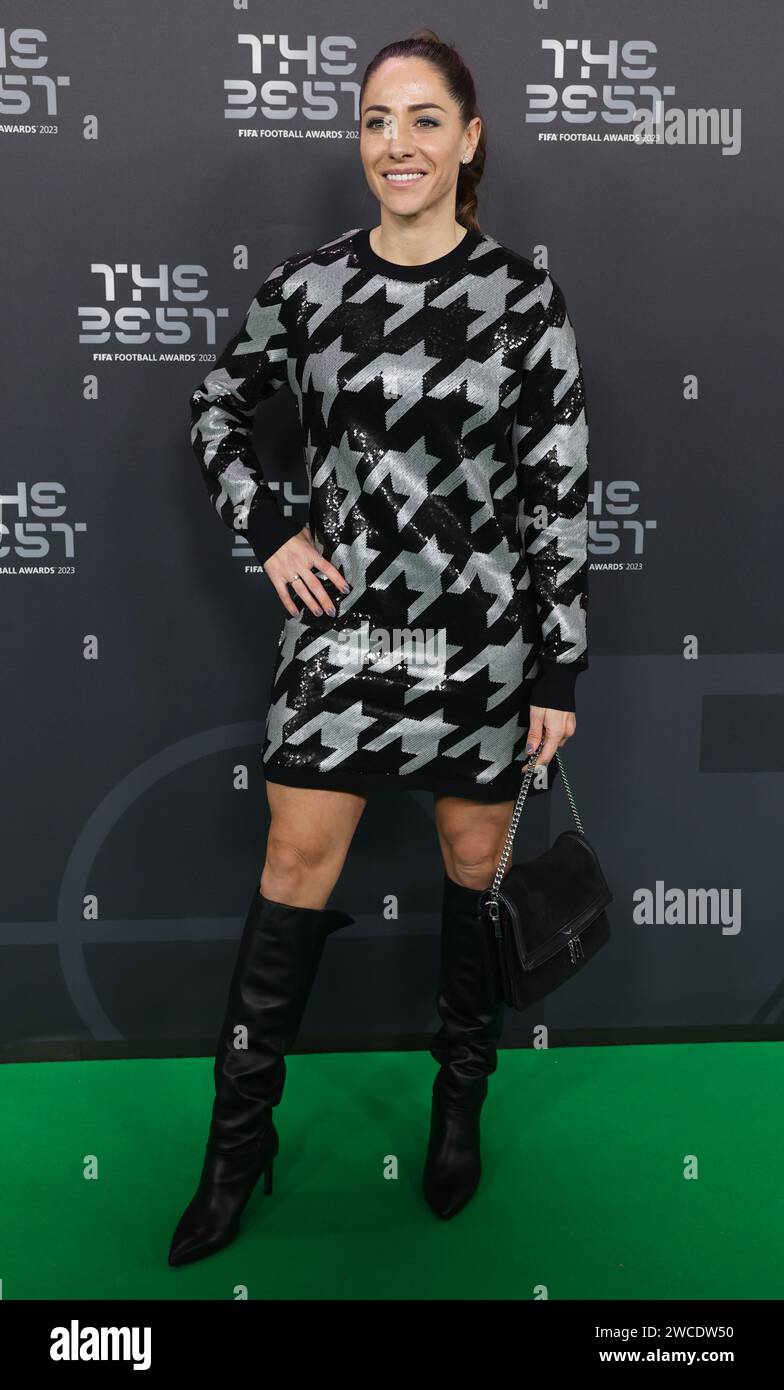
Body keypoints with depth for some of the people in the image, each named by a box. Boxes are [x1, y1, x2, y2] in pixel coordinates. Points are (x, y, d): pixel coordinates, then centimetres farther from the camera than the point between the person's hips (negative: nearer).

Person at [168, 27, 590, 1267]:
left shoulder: (523, 297, -5)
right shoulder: (308, 285, 2)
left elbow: (560, 490, -5)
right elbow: (218, 409, 16)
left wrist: (559, 671, -6)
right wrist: (269, 533, 2)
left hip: (483, 627, -1)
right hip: (343, 619, 2)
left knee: (476, 863, 11)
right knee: (296, 861, 3)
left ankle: (463, 1094, 35)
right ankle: (241, 1137, 20)